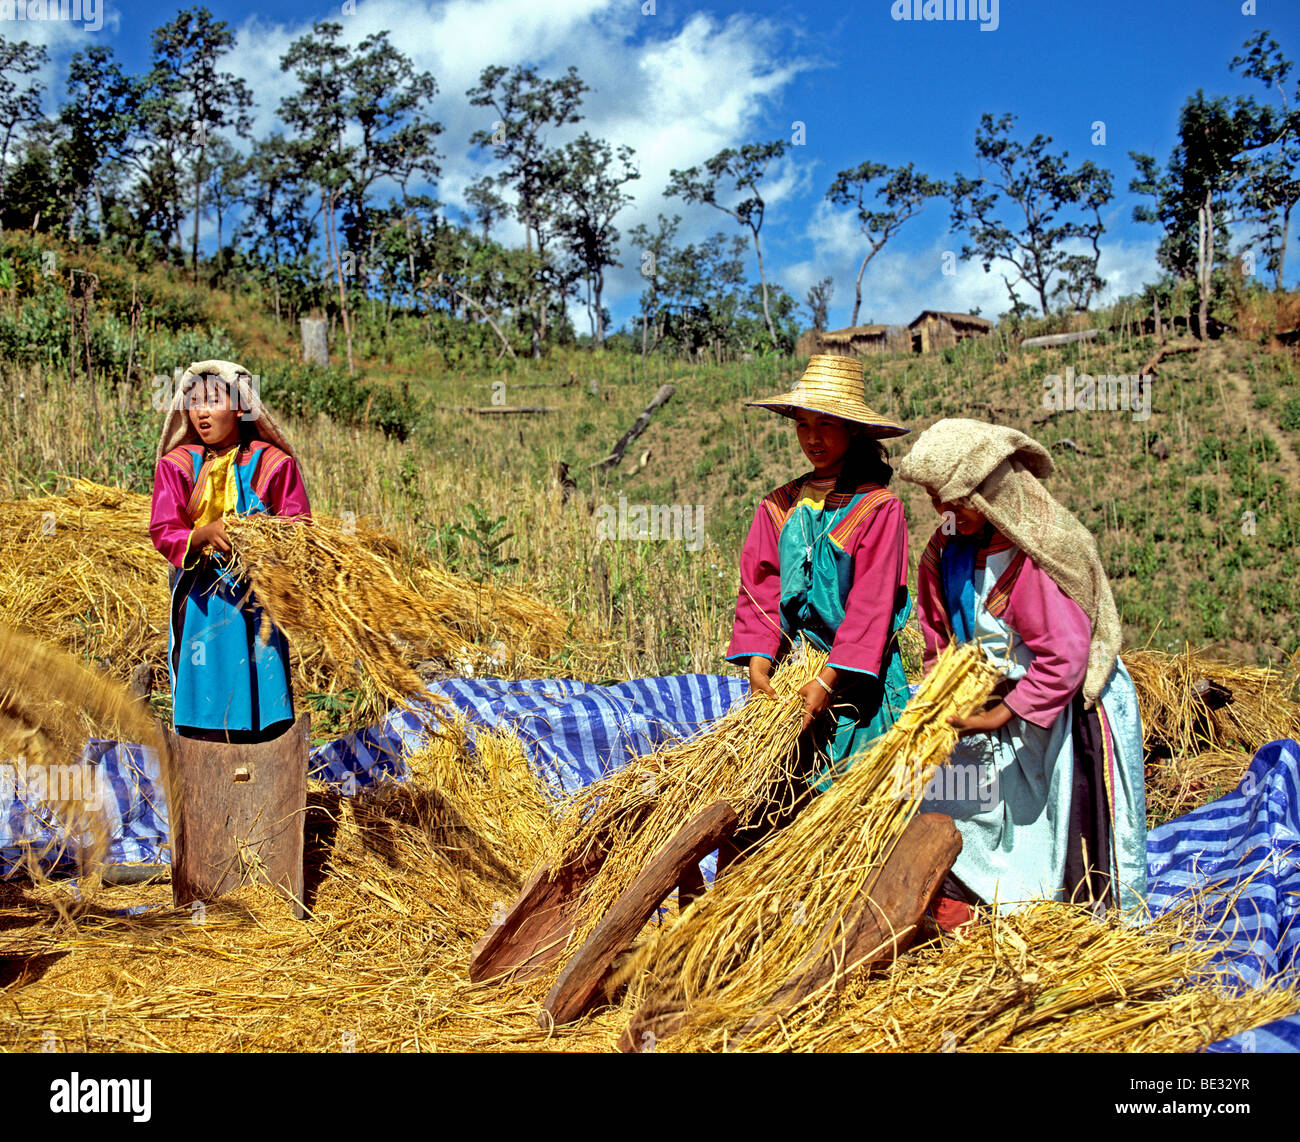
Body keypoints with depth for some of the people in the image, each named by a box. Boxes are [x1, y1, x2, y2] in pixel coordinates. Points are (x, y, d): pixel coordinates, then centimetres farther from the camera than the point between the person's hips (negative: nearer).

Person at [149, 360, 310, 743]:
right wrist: (204, 534, -25)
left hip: (258, 600, -1)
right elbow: (163, 532, -4)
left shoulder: (272, 464, 3)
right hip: (200, 604, 1)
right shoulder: (176, 466, 7)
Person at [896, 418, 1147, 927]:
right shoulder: (947, 551, 0)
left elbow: (1064, 655, -25)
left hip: (1070, 711, -7)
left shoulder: (1041, 553, -23)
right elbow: (939, 638, 12)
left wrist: (1005, 713, -22)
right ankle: (949, 925, 12)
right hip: (996, 700, 7)